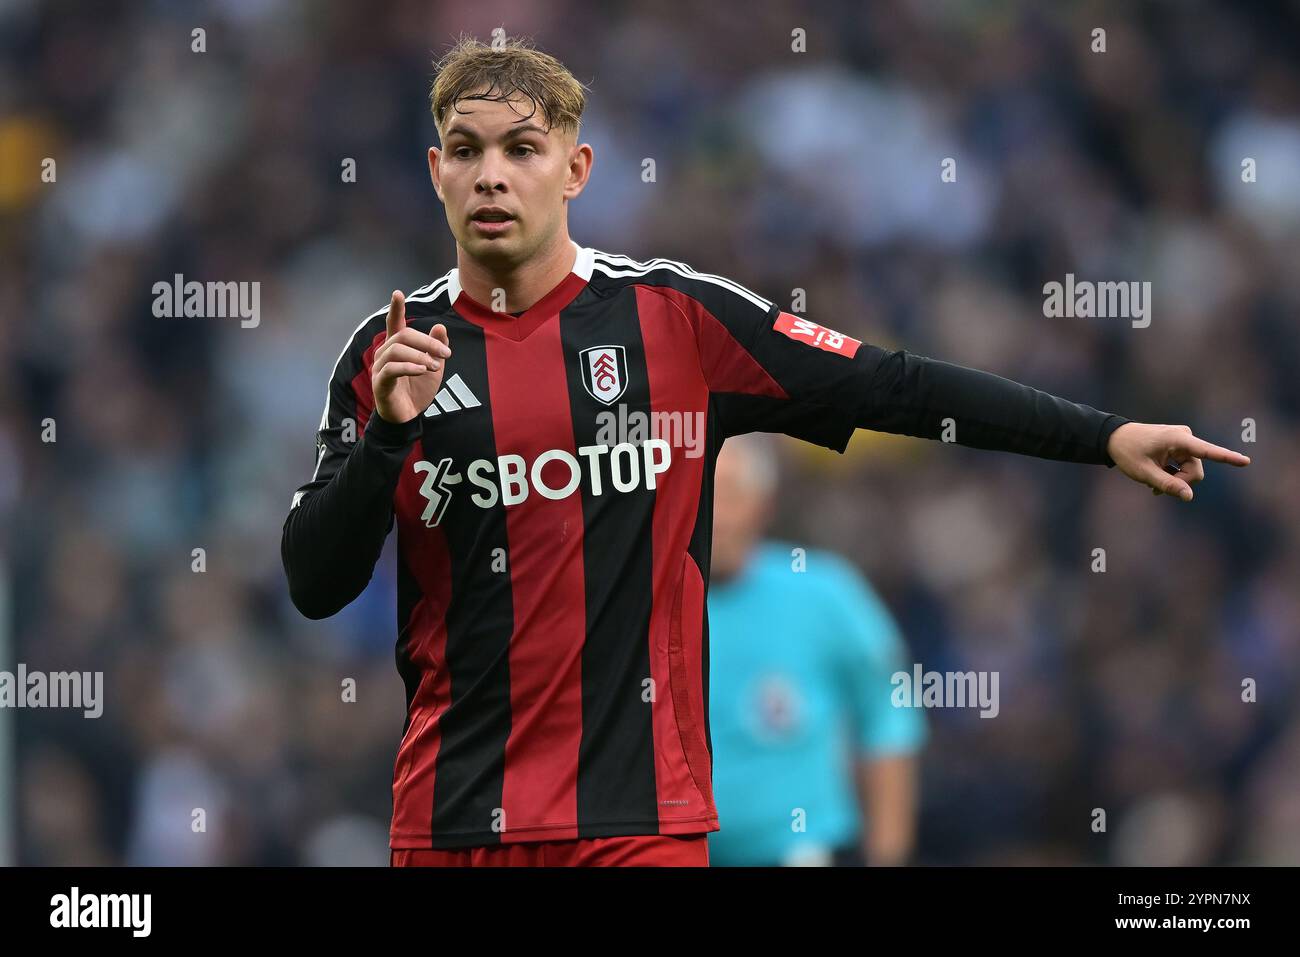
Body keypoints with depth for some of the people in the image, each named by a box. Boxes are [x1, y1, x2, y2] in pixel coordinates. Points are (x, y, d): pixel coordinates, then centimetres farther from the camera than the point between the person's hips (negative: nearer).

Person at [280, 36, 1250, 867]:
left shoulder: (673, 314, 0)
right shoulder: (389, 353, 4)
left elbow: (895, 387, 1)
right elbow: (313, 585, 2)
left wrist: (1106, 435, -4)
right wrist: (388, 430, -13)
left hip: (639, 816, -2)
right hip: (450, 817, 2)